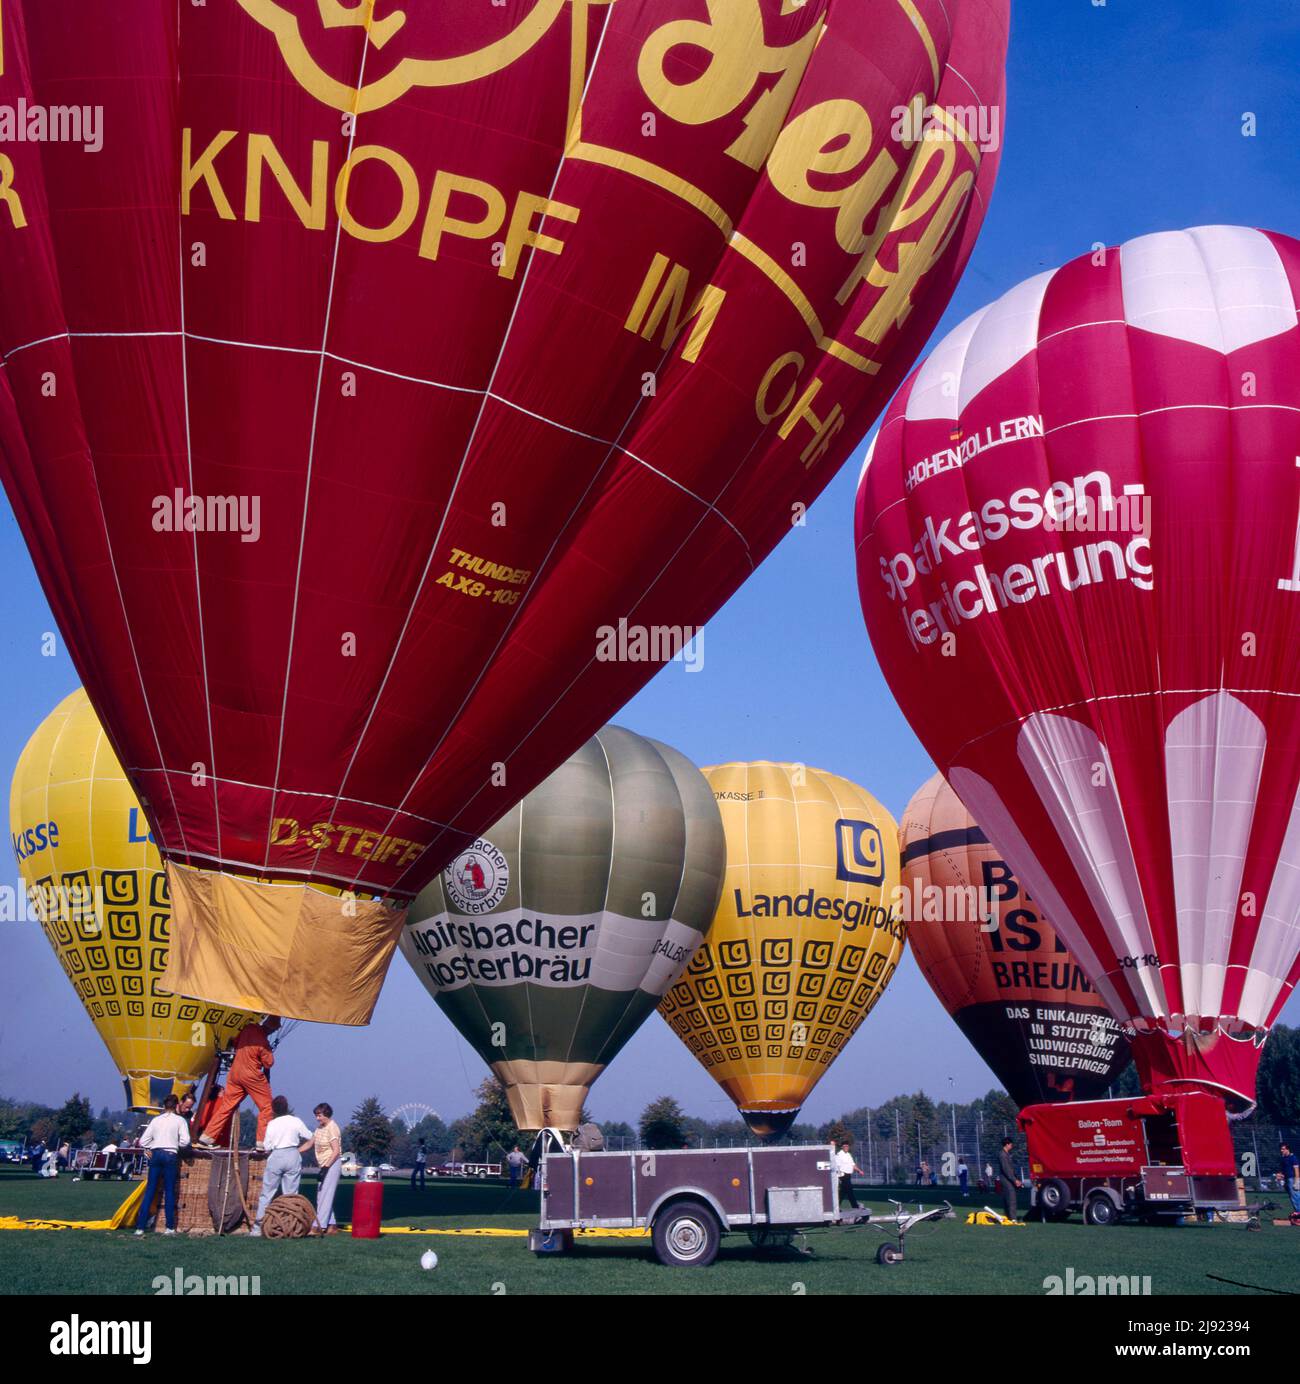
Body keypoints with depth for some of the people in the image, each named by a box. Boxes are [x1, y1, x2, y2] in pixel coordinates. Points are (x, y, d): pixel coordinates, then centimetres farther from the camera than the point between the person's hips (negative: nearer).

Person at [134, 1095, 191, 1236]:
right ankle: (170, 1227, 0)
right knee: (169, 1191, 2)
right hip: (171, 1155, -2)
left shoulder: (156, 1120, 10)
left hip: (155, 1154, 3)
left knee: (150, 1191, 5)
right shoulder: (179, 1120, 2)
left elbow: (143, 1141, 6)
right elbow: (185, 1141, -8)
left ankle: (140, 1227, 2)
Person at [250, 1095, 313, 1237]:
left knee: (267, 1194, 6)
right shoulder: (296, 1121, 1)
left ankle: (258, 1228, 7)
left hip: (275, 1157, -1)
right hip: (293, 1156, 1)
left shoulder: (272, 1124, -2)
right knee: (291, 1194, 5)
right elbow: (311, 1139, 7)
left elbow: (267, 1148, -2)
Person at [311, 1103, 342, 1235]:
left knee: (325, 1196, -11)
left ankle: (319, 1226, -12)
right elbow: (310, 1144, 15)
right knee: (321, 1196, 10)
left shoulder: (332, 1128, -15)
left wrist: (326, 1167, -22)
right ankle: (332, 1225, 15)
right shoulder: (319, 1128, 11)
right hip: (323, 1165, 9)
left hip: (332, 1164, -9)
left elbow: (336, 1151, -19)